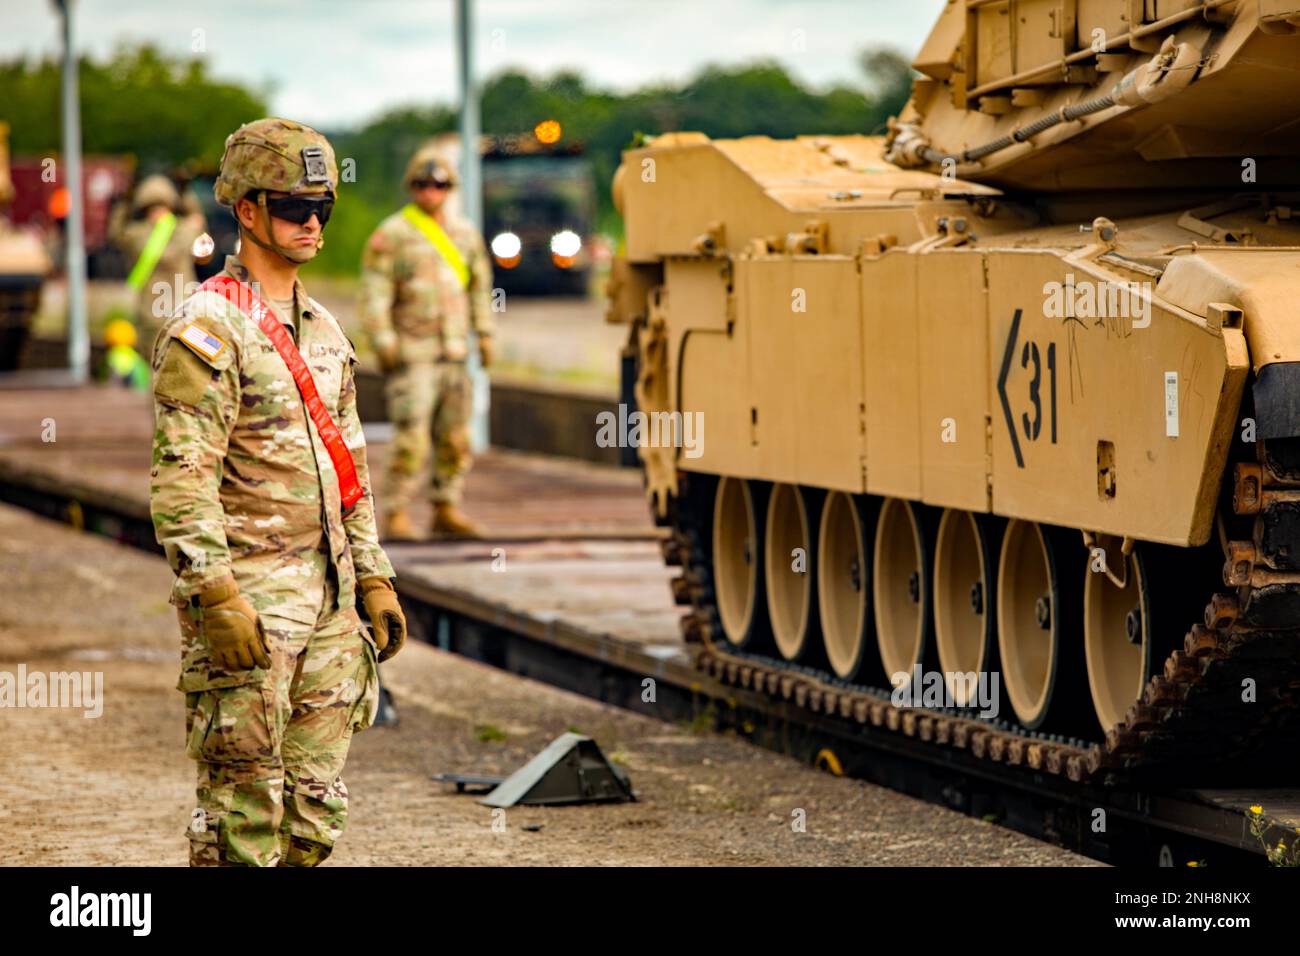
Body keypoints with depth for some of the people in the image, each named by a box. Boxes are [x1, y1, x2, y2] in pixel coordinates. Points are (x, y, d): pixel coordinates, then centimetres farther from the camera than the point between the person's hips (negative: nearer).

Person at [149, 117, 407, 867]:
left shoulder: (323, 329, 16)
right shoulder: (207, 332, -10)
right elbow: (180, 479, -17)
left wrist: (373, 578, 16)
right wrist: (216, 596, -23)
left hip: (329, 596, 8)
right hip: (250, 596, -8)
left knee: (317, 811, 9)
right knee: (242, 812, -5)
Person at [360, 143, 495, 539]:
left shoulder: (466, 235, 14)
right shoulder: (391, 235, -2)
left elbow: (479, 287, 21)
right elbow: (374, 292, -6)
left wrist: (485, 333, 13)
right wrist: (382, 340, -13)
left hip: (454, 354, 6)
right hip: (411, 354, -6)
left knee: (455, 437, 6)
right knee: (411, 438, -12)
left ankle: (447, 510, 15)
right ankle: (396, 514, -8)